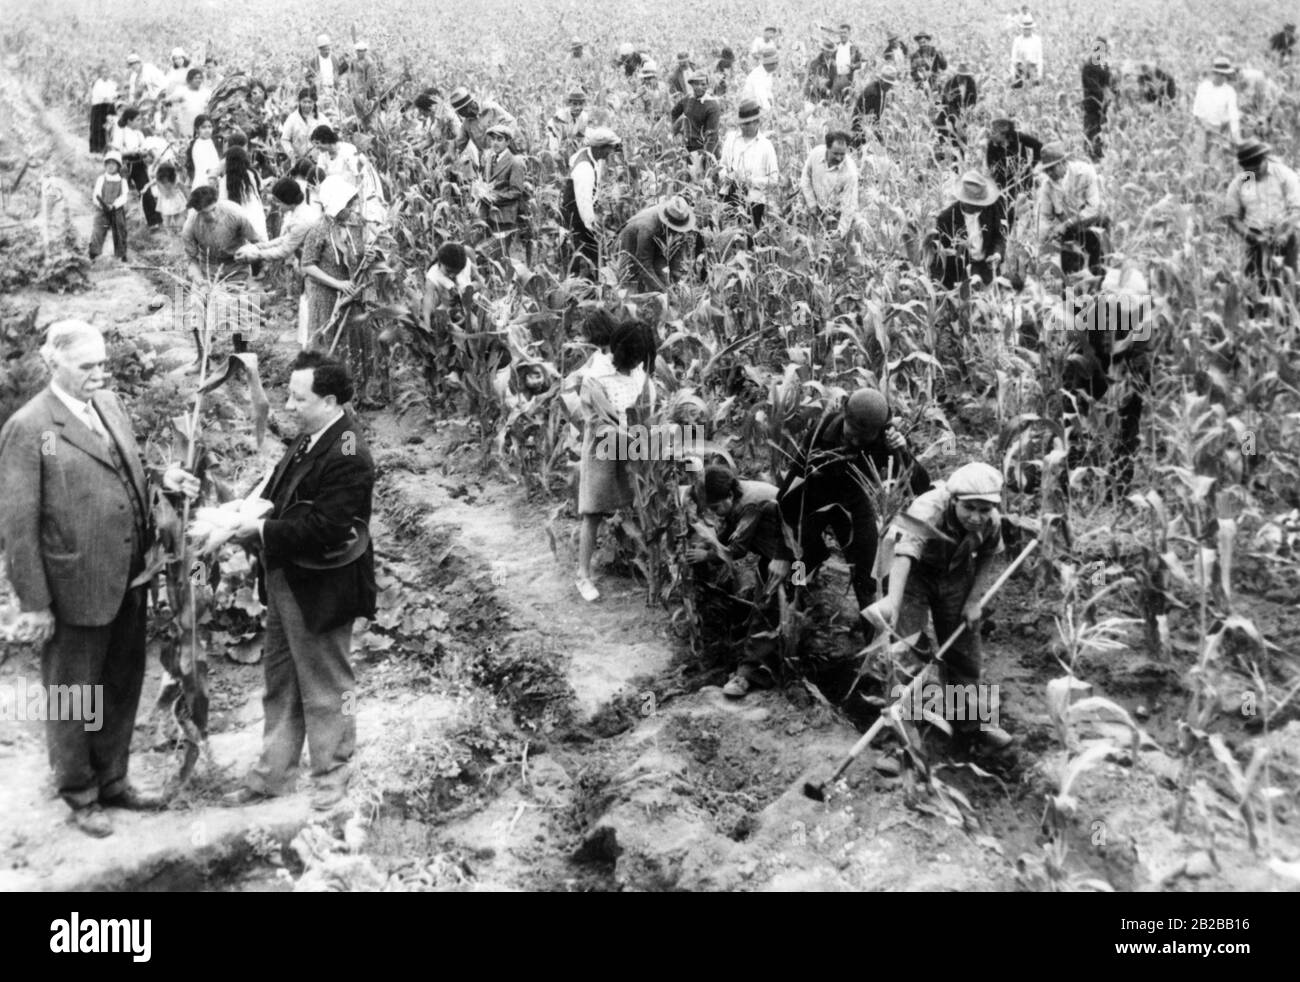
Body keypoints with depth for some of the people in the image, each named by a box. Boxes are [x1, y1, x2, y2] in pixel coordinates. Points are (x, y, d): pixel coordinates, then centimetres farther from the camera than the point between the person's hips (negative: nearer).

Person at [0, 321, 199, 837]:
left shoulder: (110, 404, 6)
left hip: (129, 580, 7)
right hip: (76, 588, -7)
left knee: (122, 688, 20)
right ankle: (80, 796, 29)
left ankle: (113, 780, 38)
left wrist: (159, 478, -1)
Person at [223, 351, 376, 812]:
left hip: (320, 589, -9)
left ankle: (331, 775, 26)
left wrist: (263, 531, -21)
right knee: (280, 681, 19)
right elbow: (282, 494, 14)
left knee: (325, 686, 9)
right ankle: (273, 773, 33)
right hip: (286, 581, 9)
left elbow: (324, 528, -28)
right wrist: (249, 514, -4)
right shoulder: (311, 436, 4)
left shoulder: (346, 455, -24)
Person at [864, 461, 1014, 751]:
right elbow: (905, 553, -56)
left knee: (964, 645, 11)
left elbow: (988, 558, -1)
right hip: (916, 574, -4)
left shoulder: (992, 522, -23)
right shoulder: (927, 512, -40)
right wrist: (893, 599, -70)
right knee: (908, 646, -8)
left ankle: (967, 717, 29)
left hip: (956, 575, 4)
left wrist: (975, 600, -7)